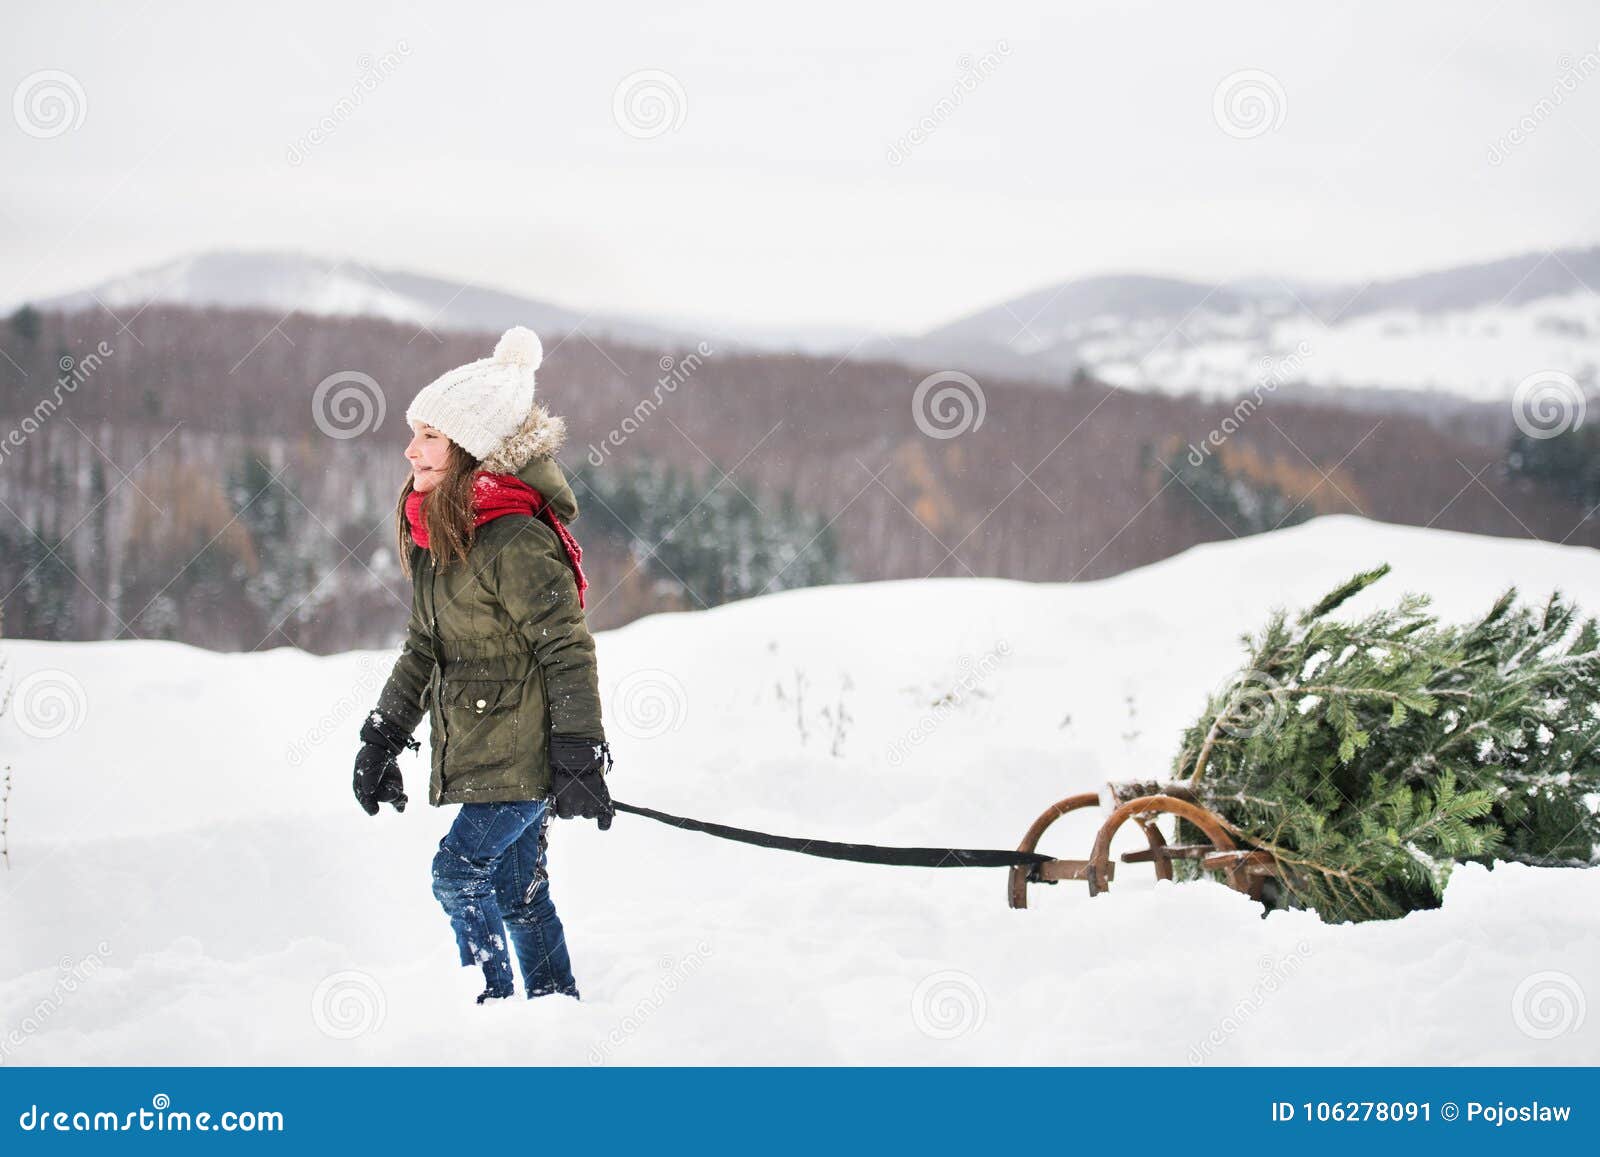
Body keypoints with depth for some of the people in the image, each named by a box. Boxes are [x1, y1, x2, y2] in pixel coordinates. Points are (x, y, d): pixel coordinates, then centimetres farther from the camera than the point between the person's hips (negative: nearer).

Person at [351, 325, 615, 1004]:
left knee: (458, 874, -14)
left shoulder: (516, 543, -19)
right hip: (469, 756, 9)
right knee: (519, 893, 12)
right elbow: (423, 650, 19)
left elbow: (567, 651, -17)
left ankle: (493, 1008, -5)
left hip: (520, 758, -9)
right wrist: (381, 739, 18)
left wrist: (578, 758, -19)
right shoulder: (435, 538, 9)